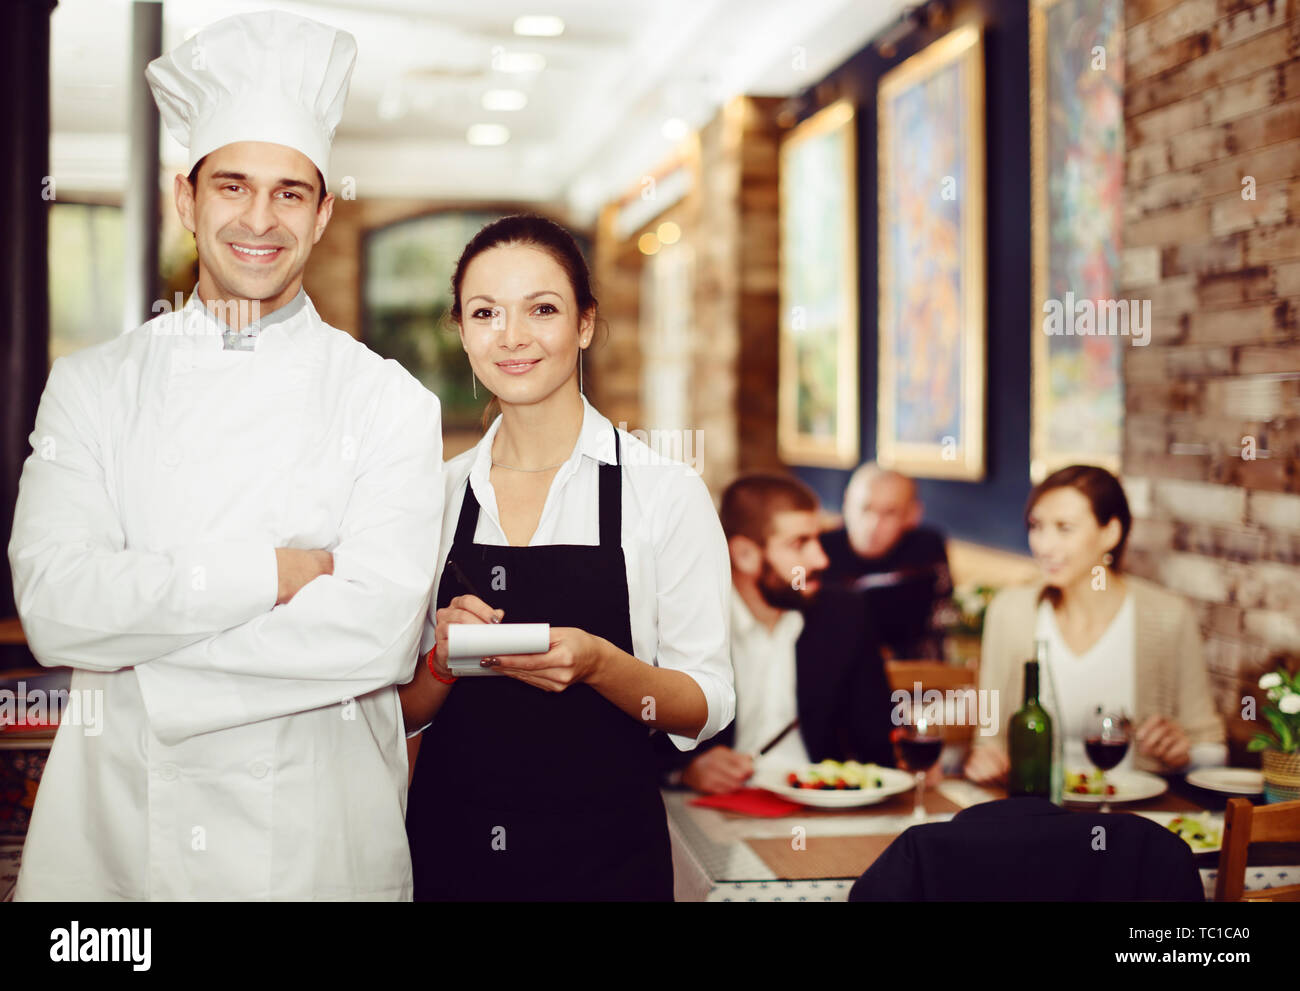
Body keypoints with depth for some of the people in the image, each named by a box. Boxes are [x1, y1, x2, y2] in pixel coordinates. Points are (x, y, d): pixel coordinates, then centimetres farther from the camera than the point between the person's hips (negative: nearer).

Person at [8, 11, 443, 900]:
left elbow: (379, 633, -16)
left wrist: (137, 662, -13)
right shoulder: (91, 386, 3)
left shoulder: (390, 403, -3)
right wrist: (267, 575, -16)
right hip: (114, 827, 2)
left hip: (317, 841, -1)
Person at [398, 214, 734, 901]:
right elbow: (402, 711, 7)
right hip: (449, 848, 3)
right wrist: (443, 659, -14)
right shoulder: (436, 492, 1)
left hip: (605, 854, -3)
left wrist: (598, 663, -24)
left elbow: (706, 708, -7)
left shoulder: (666, 490, -9)